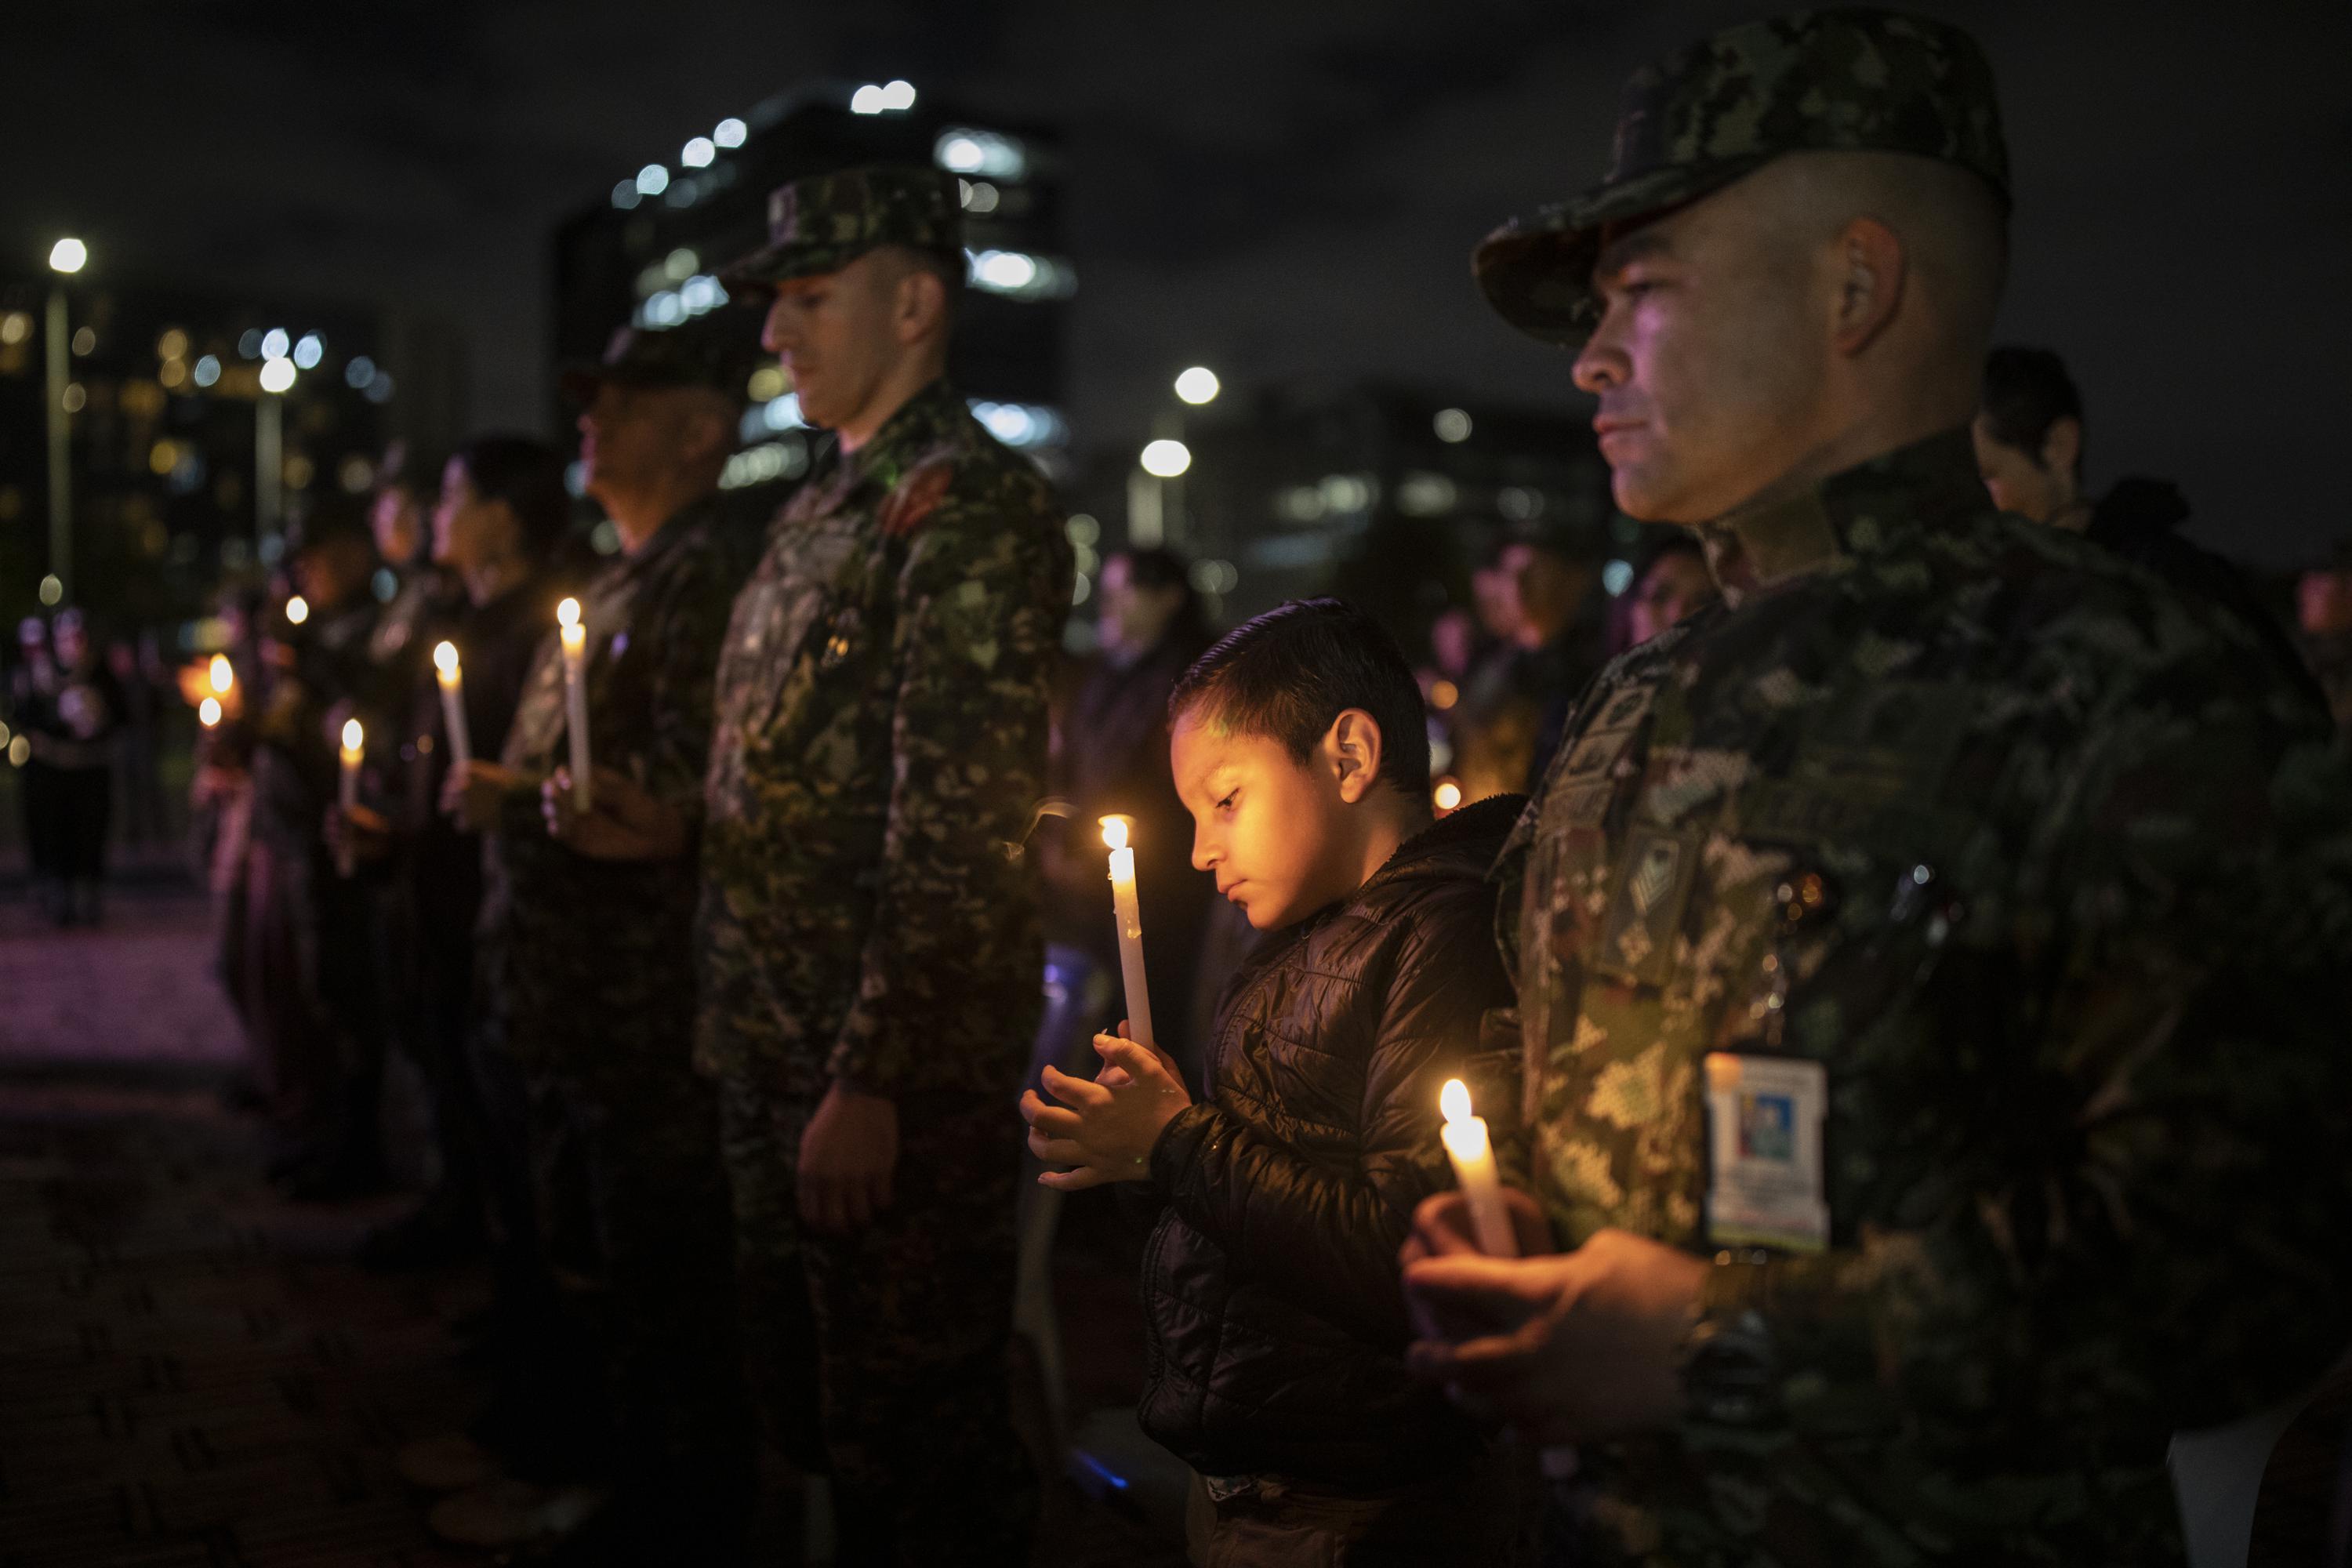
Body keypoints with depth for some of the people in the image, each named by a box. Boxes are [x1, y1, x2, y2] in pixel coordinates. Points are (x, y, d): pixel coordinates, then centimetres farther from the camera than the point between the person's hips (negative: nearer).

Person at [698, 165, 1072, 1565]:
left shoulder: (974, 506, -14)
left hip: (901, 1068, -9)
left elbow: (956, 832, -21)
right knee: (806, 1395, 21)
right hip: (775, 1045, 9)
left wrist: (870, 1081, -22)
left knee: (913, 1446, 5)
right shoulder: (824, 508, 15)